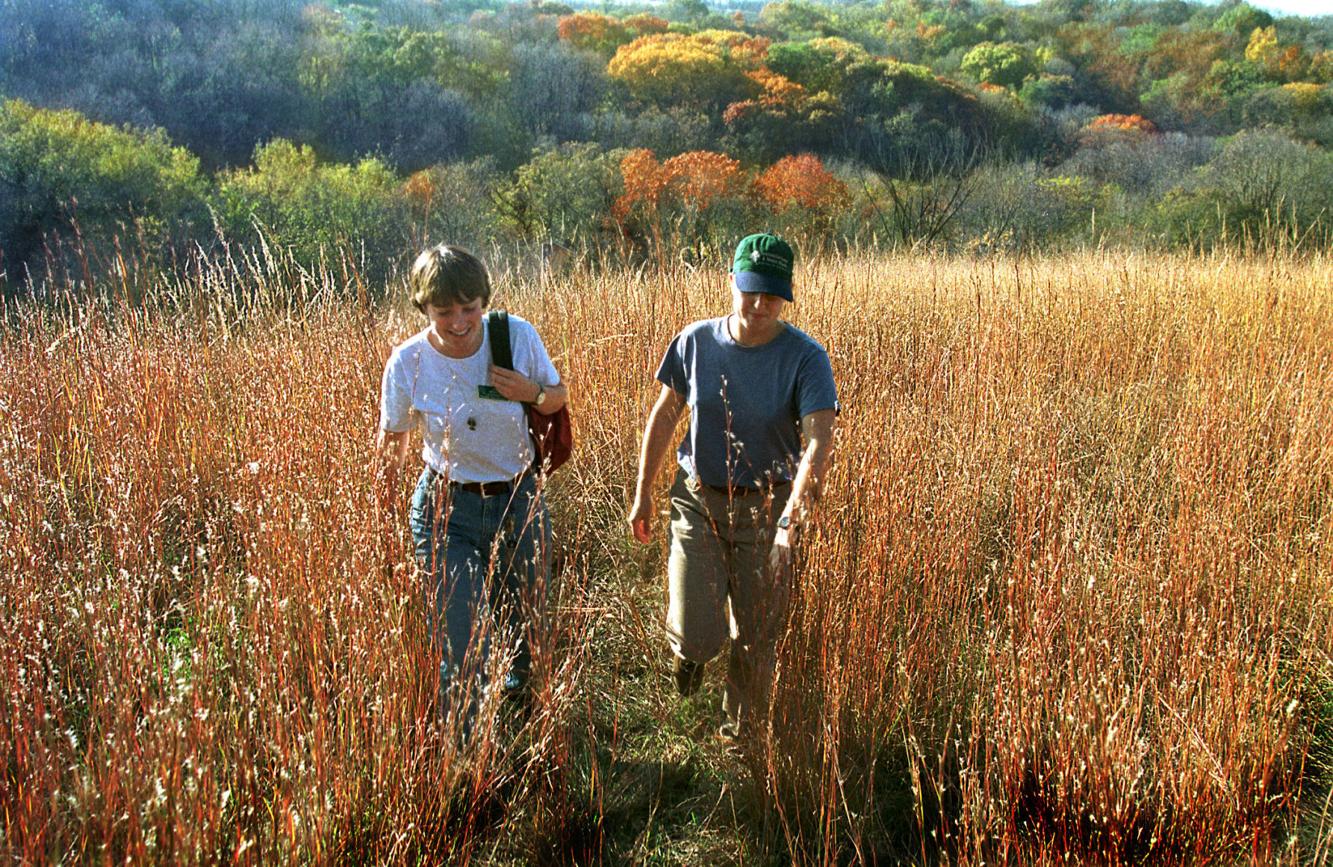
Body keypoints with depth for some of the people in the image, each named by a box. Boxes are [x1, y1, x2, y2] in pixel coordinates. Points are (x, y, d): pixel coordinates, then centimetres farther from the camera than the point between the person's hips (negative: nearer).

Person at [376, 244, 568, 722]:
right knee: (461, 655, -6)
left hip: (520, 501, 3)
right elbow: (393, 437, 0)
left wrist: (533, 392, -19)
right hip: (447, 511, -2)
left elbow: (559, 394, 3)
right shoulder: (408, 361, -15)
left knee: (522, 613, 24)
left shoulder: (517, 335, -12)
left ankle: (519, 669, 61)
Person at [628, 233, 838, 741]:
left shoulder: (805, 357, -14)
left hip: (765, 507, -1)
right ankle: (691, 653, 32)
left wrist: (791, 520, -39)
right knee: (693, 634, -8)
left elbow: (818, 441, -26)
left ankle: (741, 730, 37)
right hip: (698, 500, 1)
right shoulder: (696, 342, -6)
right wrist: (642, 494, 7)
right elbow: (664, 416, 6)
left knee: (755, 638, 11)